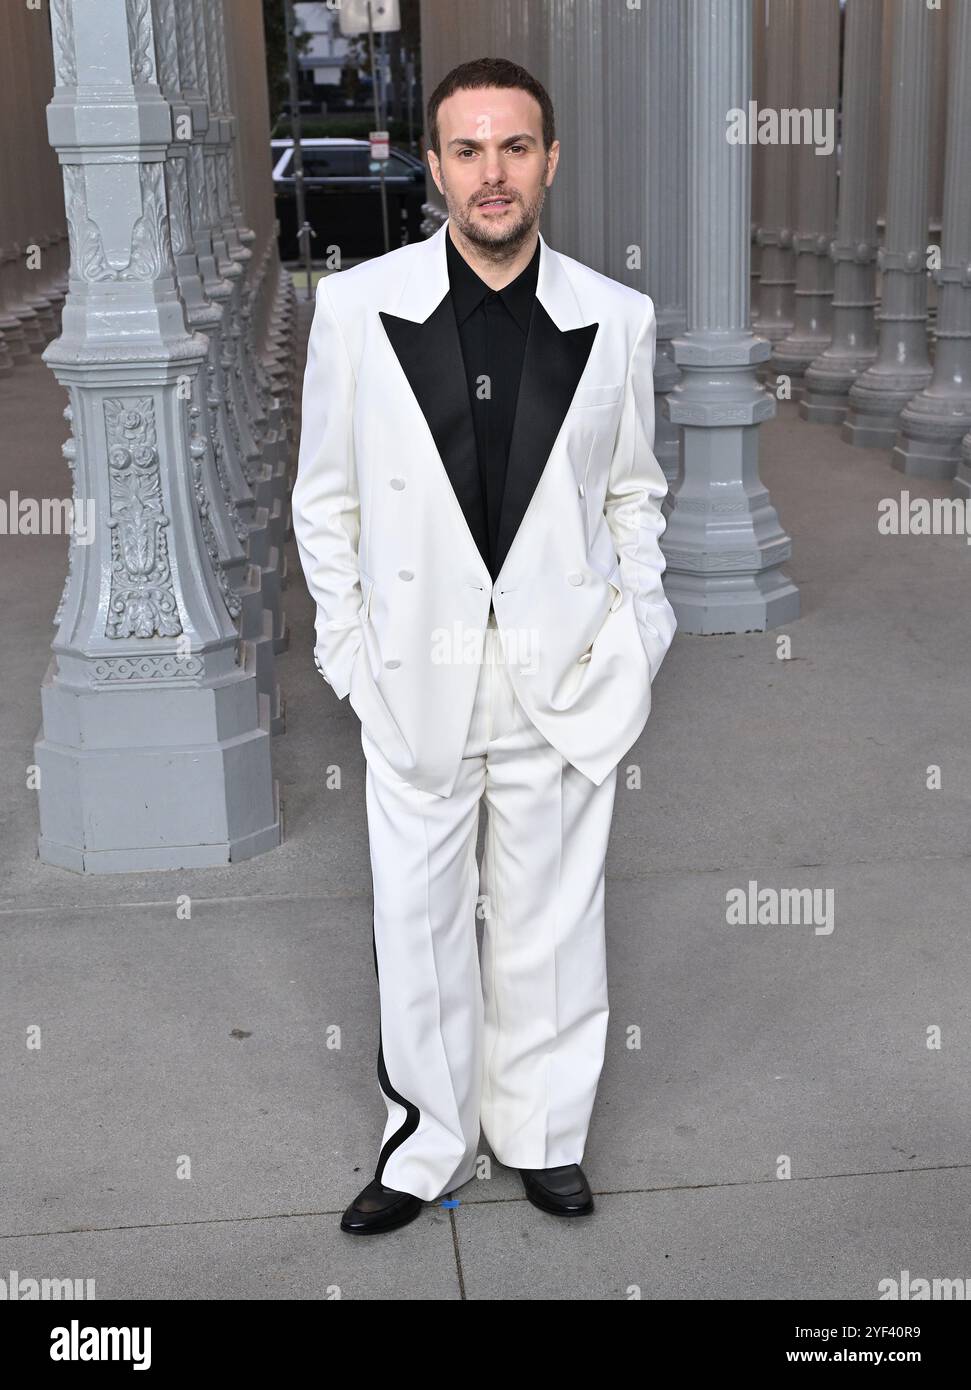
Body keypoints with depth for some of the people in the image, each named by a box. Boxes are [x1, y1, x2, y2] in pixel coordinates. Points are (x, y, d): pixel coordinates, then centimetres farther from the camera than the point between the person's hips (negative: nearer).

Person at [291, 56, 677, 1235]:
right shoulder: (357, 307, -5)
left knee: (548, 919, 13)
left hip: (566, 682, 1)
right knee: (417, 921, 10)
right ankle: (425, 1144, 31)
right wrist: (349, 648, 0)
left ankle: (541, 1133, 34)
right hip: (416, 681, 0)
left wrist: (634, 633, 4)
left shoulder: (617, 319, -2)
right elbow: (326, 498, 4)